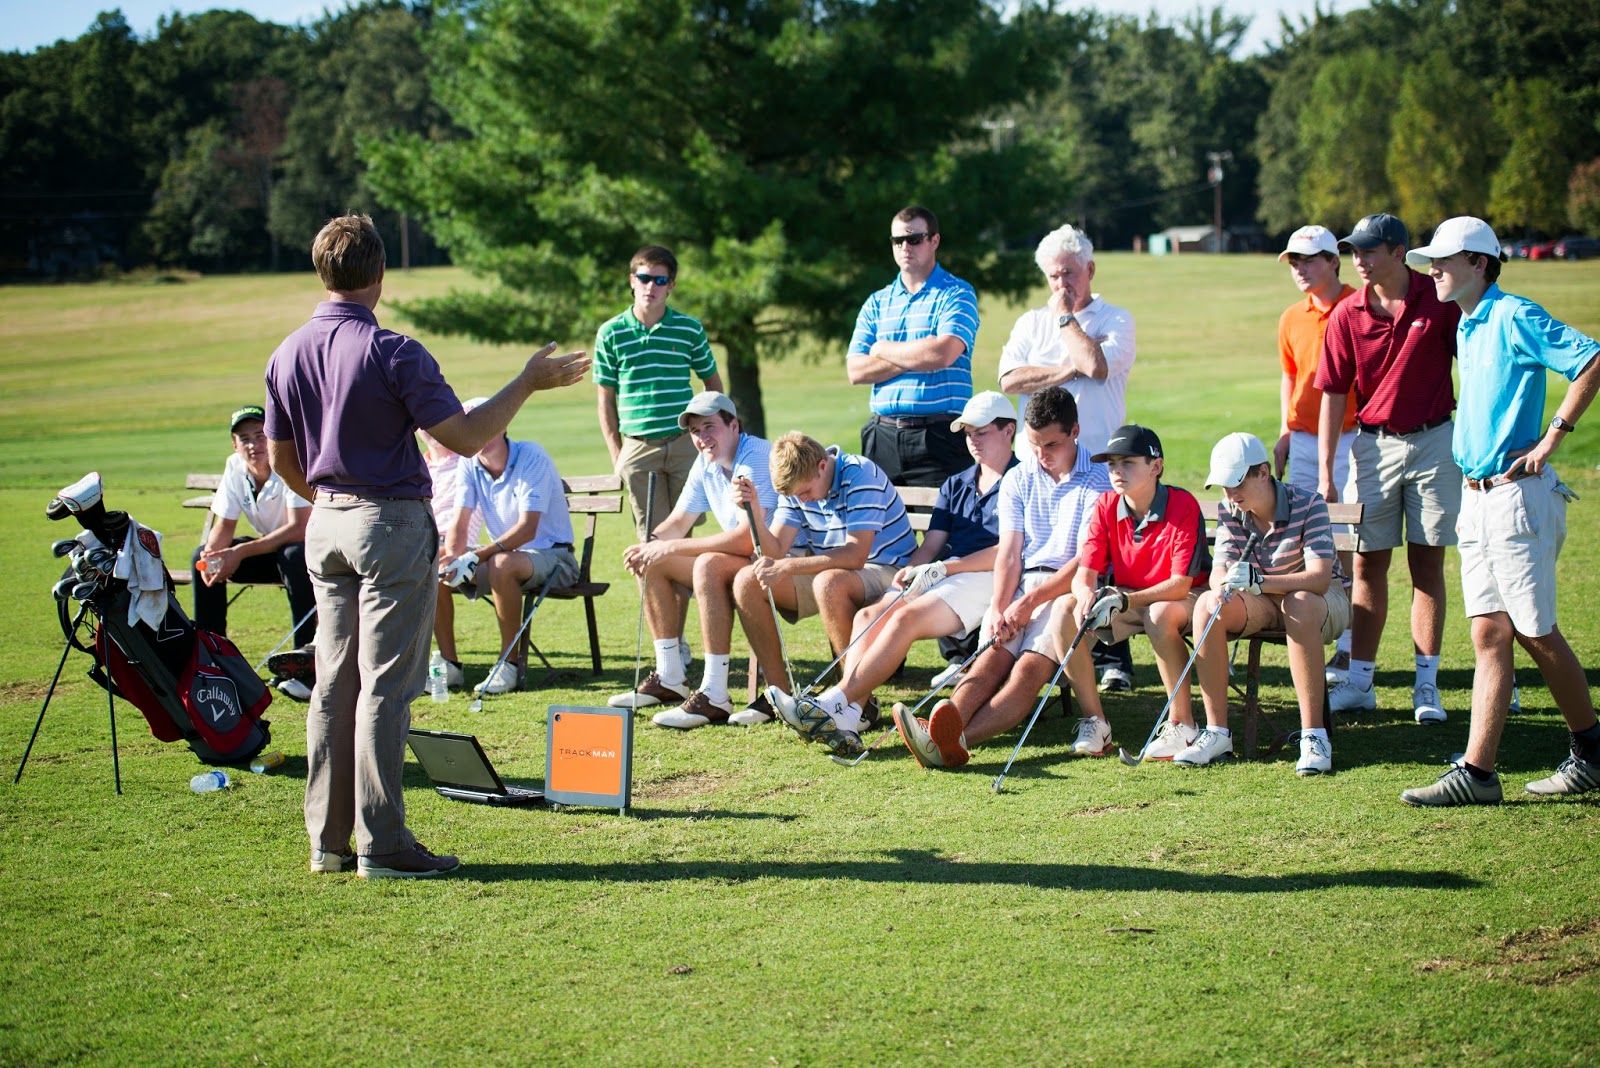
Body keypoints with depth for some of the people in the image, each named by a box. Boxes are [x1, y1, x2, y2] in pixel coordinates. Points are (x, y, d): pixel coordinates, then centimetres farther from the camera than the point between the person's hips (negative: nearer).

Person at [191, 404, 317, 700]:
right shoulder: (235, 468, -6)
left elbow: (299, 529, -32)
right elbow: (225, 525, -2)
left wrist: (241, 552, -35)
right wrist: (211, 555, -25)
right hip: (271, 551, 6)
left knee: (293, 556, -38)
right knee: (202, 557, -8)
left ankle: (306, 658, -33)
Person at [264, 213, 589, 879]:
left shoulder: (287, 355, 6)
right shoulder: (392, 352, -16)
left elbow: (281, 459, 13)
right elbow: (465, 436, -16)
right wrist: (529, 382, -5)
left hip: (326, 525, 7)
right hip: (393, 524, -7)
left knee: (334, 683, 11)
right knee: (385, 686, -4)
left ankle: (328, 838, 14)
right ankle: (381, 844, -2)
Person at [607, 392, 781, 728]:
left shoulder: (757, 458, -22)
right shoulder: (706, 464, 6)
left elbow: (746, 537, -32)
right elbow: (678, 522, 14)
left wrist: (671, 547, -28)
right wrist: (648, 546, -10)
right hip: (741, 559, 10)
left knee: (709, 565, -35)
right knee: (651, 564, 5)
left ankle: (715, 696, -33)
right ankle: (670, 679, 10)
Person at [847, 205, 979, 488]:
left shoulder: (957, 294, 2)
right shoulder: (876, 303, 16)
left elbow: (942, 354, -15)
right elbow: (856, 371, 5)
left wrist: (883, 350, 1)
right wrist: (915, 358, -6)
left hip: (938, 436, -4)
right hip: (882, 436, 4)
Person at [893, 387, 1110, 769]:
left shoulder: (1097, 482, -1)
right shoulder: (1017, 480, 14)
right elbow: (1010, 552, 6)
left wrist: (1029, 602, -15)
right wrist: (998, 609, -12)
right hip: (1020, 587, 5)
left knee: (1029, 668, -29)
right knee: (990, 660, -23)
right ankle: (944, 730, -51)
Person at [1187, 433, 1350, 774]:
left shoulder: (1308, 503, -22)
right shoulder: (1229, 511, -7)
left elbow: (1319, 578, -33)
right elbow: (1220, 569, -12)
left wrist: (1258, 581, -49)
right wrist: (1221, 589, -39)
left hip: (1324, 598, -4)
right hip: (1262, 604, 4)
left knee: (1299, 605, -39)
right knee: (1207, 605, -24)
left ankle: (1314, 735, -35)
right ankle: (1216, 731, -18)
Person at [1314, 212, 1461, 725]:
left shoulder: (1439, 301, -5)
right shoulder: (1347, 314, -1)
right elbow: (1334, 393, 2)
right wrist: (1325, 471, -2)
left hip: (1435, 442, -2)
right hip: (1374, 445, 2)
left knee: (1427, 565, 2)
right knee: (1368, 565, 4)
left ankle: (1427, 686, 6)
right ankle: (1359, 681, 10)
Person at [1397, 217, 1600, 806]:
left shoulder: (1514, 317, -12)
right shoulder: (1466, 326, 16)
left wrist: (1553, 436, -18)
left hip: (1517, 493, -9)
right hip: (1478, 496, 9)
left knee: (1536, 634, -1)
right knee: (1490, 634, 5)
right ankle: (1478, 770, 3)